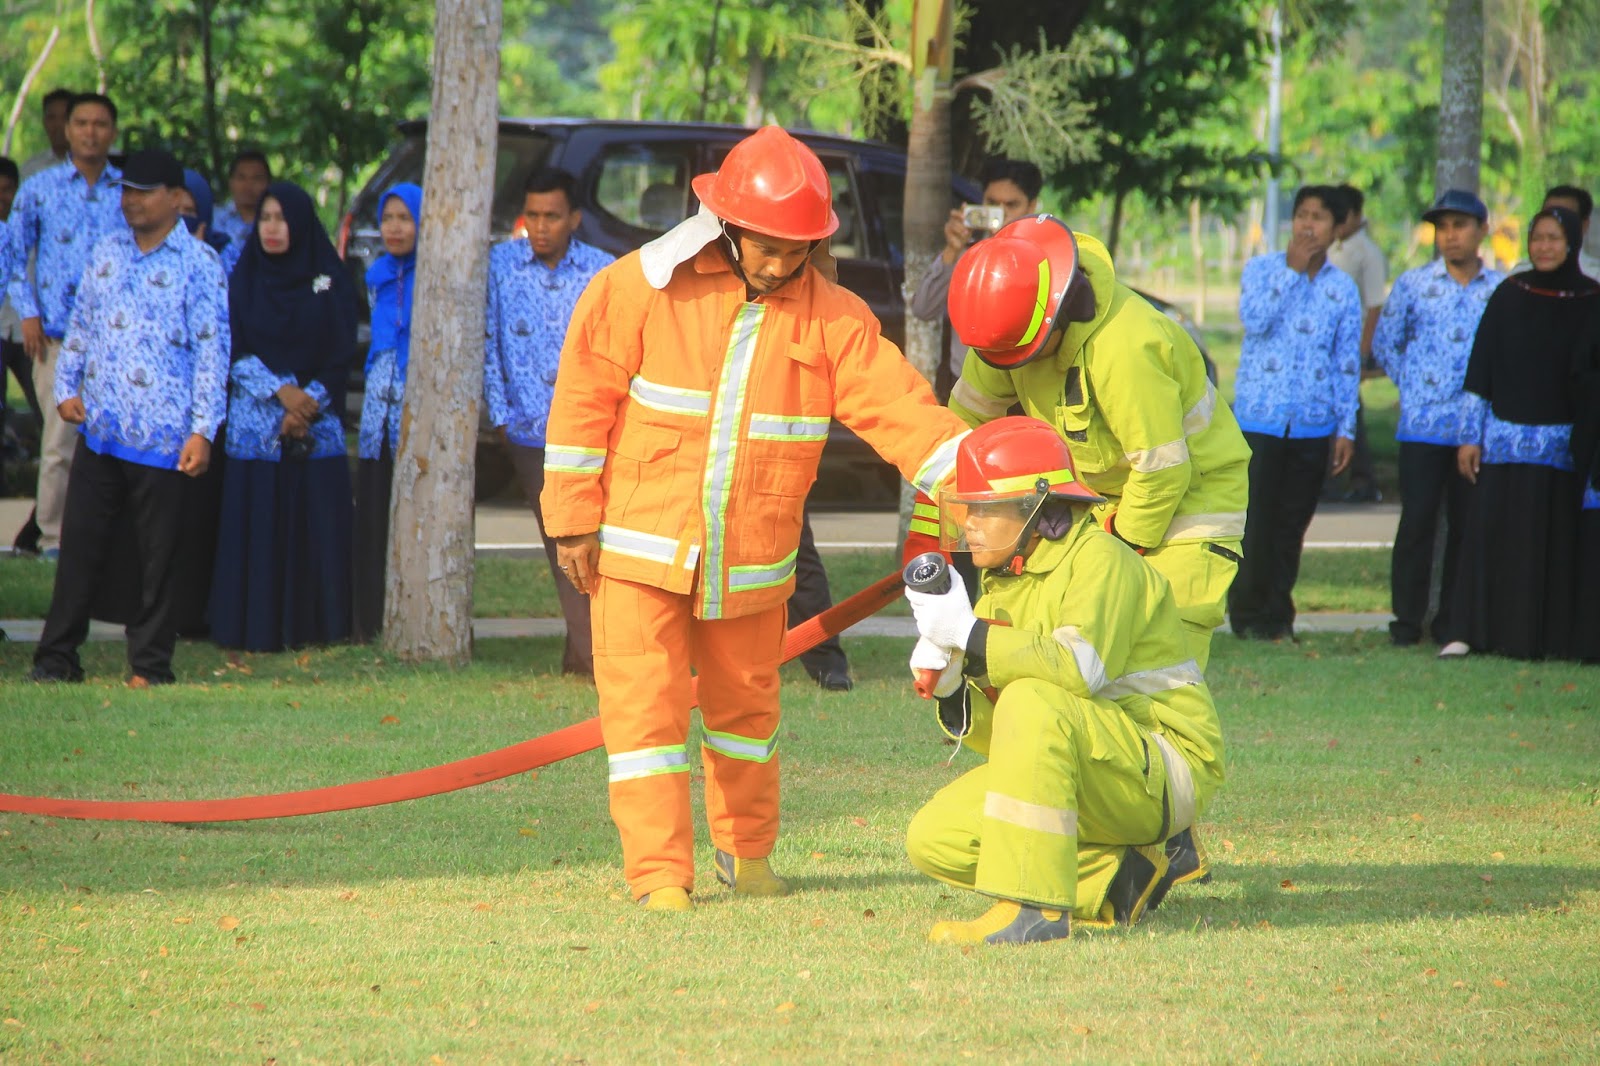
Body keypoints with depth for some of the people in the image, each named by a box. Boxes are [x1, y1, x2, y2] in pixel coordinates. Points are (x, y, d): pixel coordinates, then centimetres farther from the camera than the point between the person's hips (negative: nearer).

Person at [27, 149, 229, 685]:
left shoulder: (199, 265, -4)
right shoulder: (107, 253, 12)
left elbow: (212, 350, -6)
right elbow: (80, 326, 20)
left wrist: (202, 430, -11)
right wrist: (66, 387, 6)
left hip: (161, 438, -5)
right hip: (99, 429, 5)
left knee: (158, 554, 2)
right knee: (80, 542, 7)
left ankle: (150, 666, 10)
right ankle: (56, 656, 13)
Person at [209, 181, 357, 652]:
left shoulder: (330, 283, 5)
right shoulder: (242, 281, 6)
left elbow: (342, 357, 1)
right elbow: (233, 352, 0)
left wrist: (308, 401, -12)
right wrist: (280, 391, -13)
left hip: (317, 428, 0)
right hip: (254, 426, 0)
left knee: (314, 528, -3)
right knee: (257, 531, -4)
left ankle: (311, 625, 2)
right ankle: (257, 627, -1)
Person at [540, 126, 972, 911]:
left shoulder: (832, 320, -4)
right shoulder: (646, 287, -9)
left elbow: (900, 407, -10)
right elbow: (584, 399, -5)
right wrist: (574, 518, -6)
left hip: (751, 560, 2)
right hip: (640, 545, -2)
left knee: (744, 702, 15)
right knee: (644, 704, -7)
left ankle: (746, 851, 34)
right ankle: (659, 871, -2)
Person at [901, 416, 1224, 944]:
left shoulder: (1098, 559, -14)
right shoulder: (1003, 583, 10)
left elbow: (1080, 668, -35)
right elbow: (999, 734, 7)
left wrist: (969, 634, -33)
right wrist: (952, 690, -14)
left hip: (1164, 771, -9)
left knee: (1032, 702, -34)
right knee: (933, 840, -3)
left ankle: (1032, 908, -34)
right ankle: (1115, 881, 1)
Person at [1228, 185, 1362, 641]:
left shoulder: (1343, 289, 8)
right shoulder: (1261, 269, 4)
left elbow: (1348, 363, 9)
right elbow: (1254, 319, -15)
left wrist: (1346, 430, 4)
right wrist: (1293, 272, -12)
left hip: (1313, 425, 2)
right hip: (1259, 417, -2)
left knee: (1293, 524, 4)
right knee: (1256, 520, -4)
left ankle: (1277, 615, 11)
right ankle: (1249, 613, 6)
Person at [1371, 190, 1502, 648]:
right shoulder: (1413, 284, 3)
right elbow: (1384, 344, 12)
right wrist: (1416, 385, 6)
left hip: (1477, 430, 1)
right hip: (1423, 425, -1)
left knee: (1467, 524, 4)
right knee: (1418, 521, -3)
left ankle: (1453, 621, 13)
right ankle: (1407, 619, 5)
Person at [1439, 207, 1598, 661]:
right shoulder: (1509, 295, 5)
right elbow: (1482, 368, 5)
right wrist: (1472, 436, 1)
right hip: (1505, 433, 1)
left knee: (1555, 536, 0)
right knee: (1491, 529, -4)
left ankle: (1549, 637, 5)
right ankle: (1471, 631, -3)